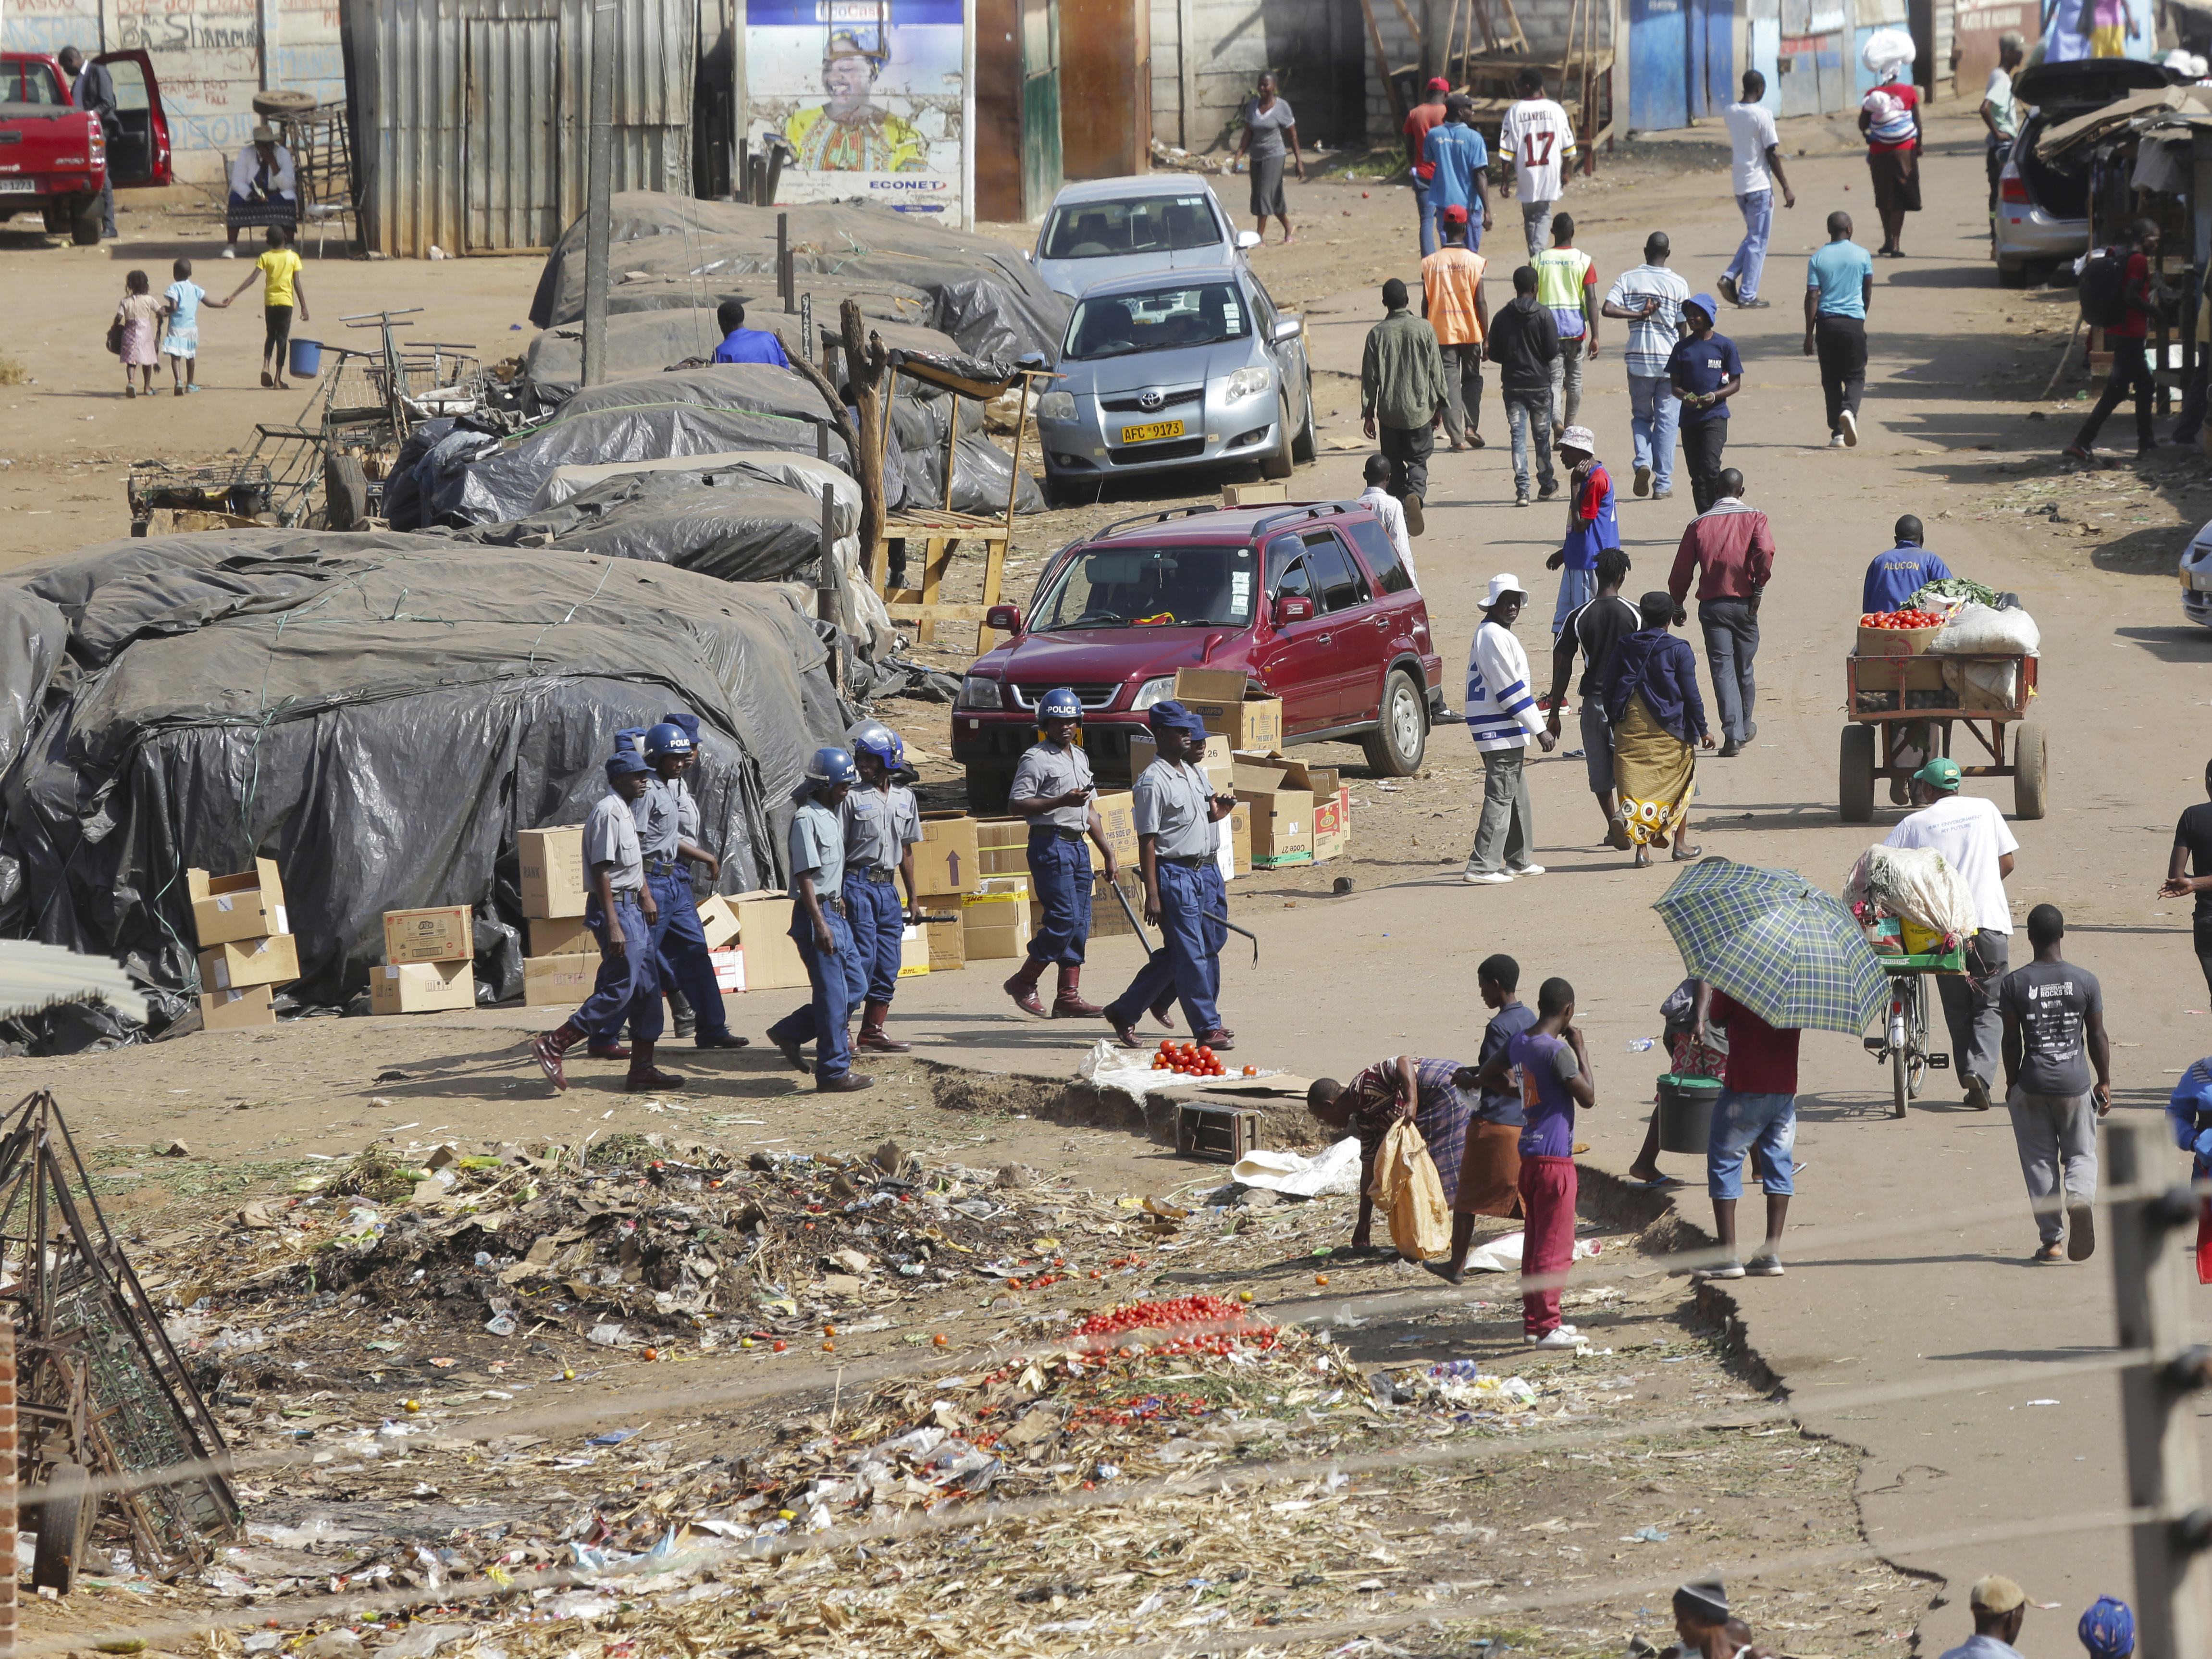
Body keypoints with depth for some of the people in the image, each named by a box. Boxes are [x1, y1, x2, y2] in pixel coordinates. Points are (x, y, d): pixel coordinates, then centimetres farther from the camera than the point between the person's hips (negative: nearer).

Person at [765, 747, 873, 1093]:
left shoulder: (834, 815, 15)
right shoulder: (807, 820, -15)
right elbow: (805, 876, -20)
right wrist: (820, 925, -24)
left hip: (835, 912, 10)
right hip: (816, 913, -10)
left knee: (856, 985, 12)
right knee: (833, 994, -6)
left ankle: (788, 1033, 19)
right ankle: (834, 1072, 0)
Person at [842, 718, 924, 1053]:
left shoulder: (905, 798, 11)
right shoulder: (853, 798, -4)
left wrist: (913, 898, 17)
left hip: (888, 888, 6)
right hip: (858, 884, -6)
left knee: (888, 965, 5)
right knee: (862, 959, -11)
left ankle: (873, 1031, 11)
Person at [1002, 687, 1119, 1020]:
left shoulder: (1080, 757, 19)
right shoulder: (1036, 758, -7)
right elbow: (1016, 804, -15)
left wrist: (1109, 854, 23)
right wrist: (1062, 801, -22)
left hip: (1078, 846, 8)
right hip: (1050, 845, -8)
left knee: (1080, 923, 4)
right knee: (1064, 918, -14)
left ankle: (1069, 996, 5)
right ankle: (1023, 983, -1)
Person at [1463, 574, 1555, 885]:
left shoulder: (1495, 634, 17)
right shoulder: (1494, 637, -17)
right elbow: (1510, 690, -19)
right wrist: (1539, 731, -17)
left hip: (1503, 728, 11)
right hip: (1501, 731, -11)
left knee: (1517, 795, 18)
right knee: (1501, 796, -9)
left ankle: (1518, 860, 28)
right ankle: (1482, 867, -11)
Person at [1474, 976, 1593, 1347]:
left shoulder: (1518, 1043, 7)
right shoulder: (1558, 1051, -16)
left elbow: (1486, 1077, 20)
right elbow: (1588, 1097, -13)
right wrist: (1581, 1051, -6)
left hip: (1528, 1155, 8)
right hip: (1554, 1156, -8)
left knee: (1535, 1240, 16)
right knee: (1555, 1245, -4)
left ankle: (1532, 1320, 21)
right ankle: (1547, 1326, -5)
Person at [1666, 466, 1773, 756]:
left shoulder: (1699, 524, 3)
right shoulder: (1754, 518, 0)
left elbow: (1682, 569, 4)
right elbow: (1765, 551, -19)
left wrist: (1678, 605, 16)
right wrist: (1759, 588, -9)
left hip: (1711, 604, -1)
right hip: (1744, 602, 1)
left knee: (1722, 668, -3)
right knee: (1743, 668, 17)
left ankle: (1733, 735, -15)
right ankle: (1744, 728, 35)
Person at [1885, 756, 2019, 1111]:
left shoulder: (1915, 824, 1)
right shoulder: (1985, 810, 6)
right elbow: (2007, 863, 9)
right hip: (1990, 920, 0)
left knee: (1958, 1008, 13)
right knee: (1989, 1005, 5)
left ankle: (1969, 1078, 9)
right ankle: (1980, 1070, -16)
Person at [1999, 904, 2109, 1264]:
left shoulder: (2014, 984, -5)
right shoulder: (2085, 981, -3)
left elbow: (2012, 1041, -2)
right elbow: (2097, 1036, 2)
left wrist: (2012, 1084, 10)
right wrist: (2105, 1083, 12)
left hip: (2032, 1085, -1)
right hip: (2074, 1082, 1)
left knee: (2039, 1160, 9)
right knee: (2081, 1153, 12)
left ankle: (2051, 1238, 8)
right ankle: (2081, 1197, -21)